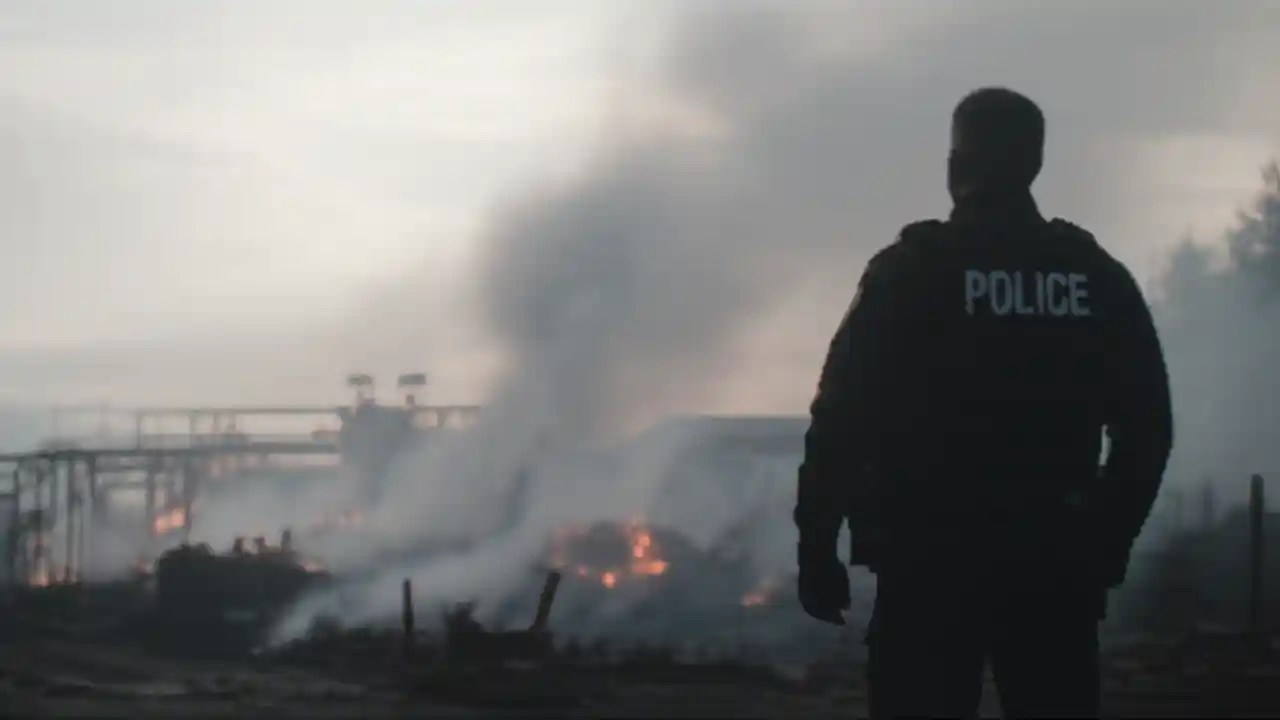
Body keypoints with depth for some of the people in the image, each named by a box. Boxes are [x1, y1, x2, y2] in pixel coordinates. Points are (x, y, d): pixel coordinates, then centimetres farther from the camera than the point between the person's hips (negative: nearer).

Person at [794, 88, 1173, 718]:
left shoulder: (910, 271, -4)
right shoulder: (1099, 278, 7)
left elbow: (844, 417, -7)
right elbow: (1146, 428, 8)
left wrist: (818, 547, -1)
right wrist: (1104, 548, 16)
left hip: (934, 563, -3)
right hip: (1054, 565, 3)